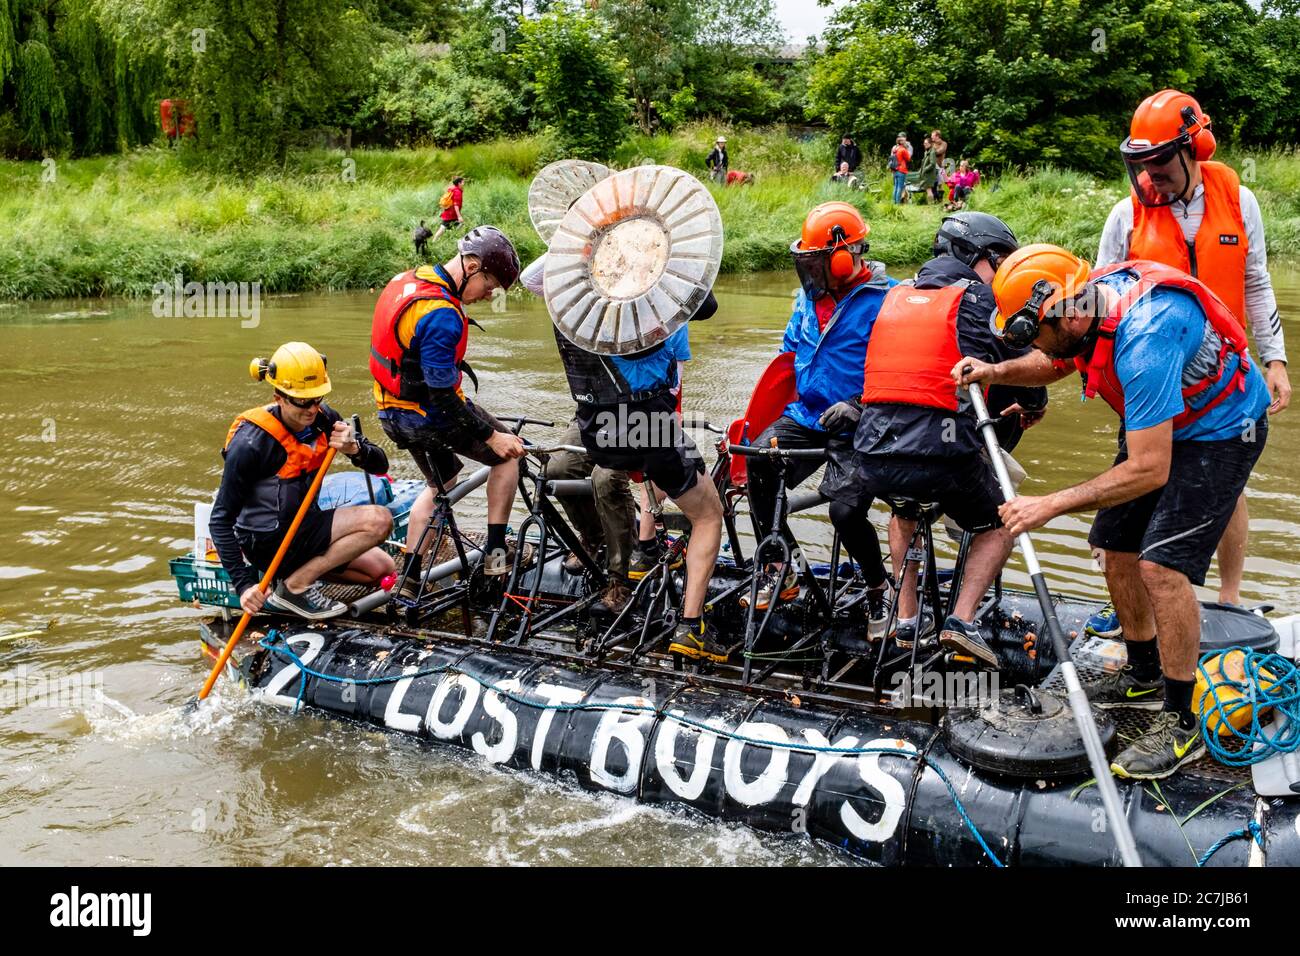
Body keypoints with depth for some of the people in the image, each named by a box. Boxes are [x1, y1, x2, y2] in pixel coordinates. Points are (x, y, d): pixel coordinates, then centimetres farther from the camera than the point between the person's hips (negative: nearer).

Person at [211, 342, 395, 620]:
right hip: (269, 542, -8)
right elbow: (221, 520, -19)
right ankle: (295, 585, -14)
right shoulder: (251, 443, -22)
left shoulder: (322, 418, -4)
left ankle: (304, 567, 8)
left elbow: (380, 465, 0)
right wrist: (244, 584, -26)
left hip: (304, 527, 8)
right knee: (379, 519, -21)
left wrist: (355, 449, -24)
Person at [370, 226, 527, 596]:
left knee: (441, 481, 27)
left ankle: (409, 577, 25)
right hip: (431, 416, -9)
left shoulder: (407, 280, 3)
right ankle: (496, 552, 11)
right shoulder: (441, 314, -27)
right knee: (507, 454, 10)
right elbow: (441, 395, -27)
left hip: (394, 413, 9)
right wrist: (491, 436, -22)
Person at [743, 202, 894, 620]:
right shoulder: (809, 296, 12)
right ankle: (779, 569, -10)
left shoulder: (884, 299, -9)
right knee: (760, 461, -22)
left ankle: (879, 590, 8)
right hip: (803, 416, 6)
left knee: (846, 510, -20)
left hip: (856, 427, -6)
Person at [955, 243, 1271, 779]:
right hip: (1160, 424, 9)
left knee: (1162, 565, -18)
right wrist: (998, 372, -8)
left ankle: (1181, 724, -6)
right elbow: (1055, 363, 12)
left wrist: (1050, 505, -33)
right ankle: (1144, 678, 28)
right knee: (1117, 549, 9)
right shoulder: (1086, 300, -12)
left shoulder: (1144, 337, -38)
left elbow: (1149, 471, -37)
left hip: (1220, 430, -9)